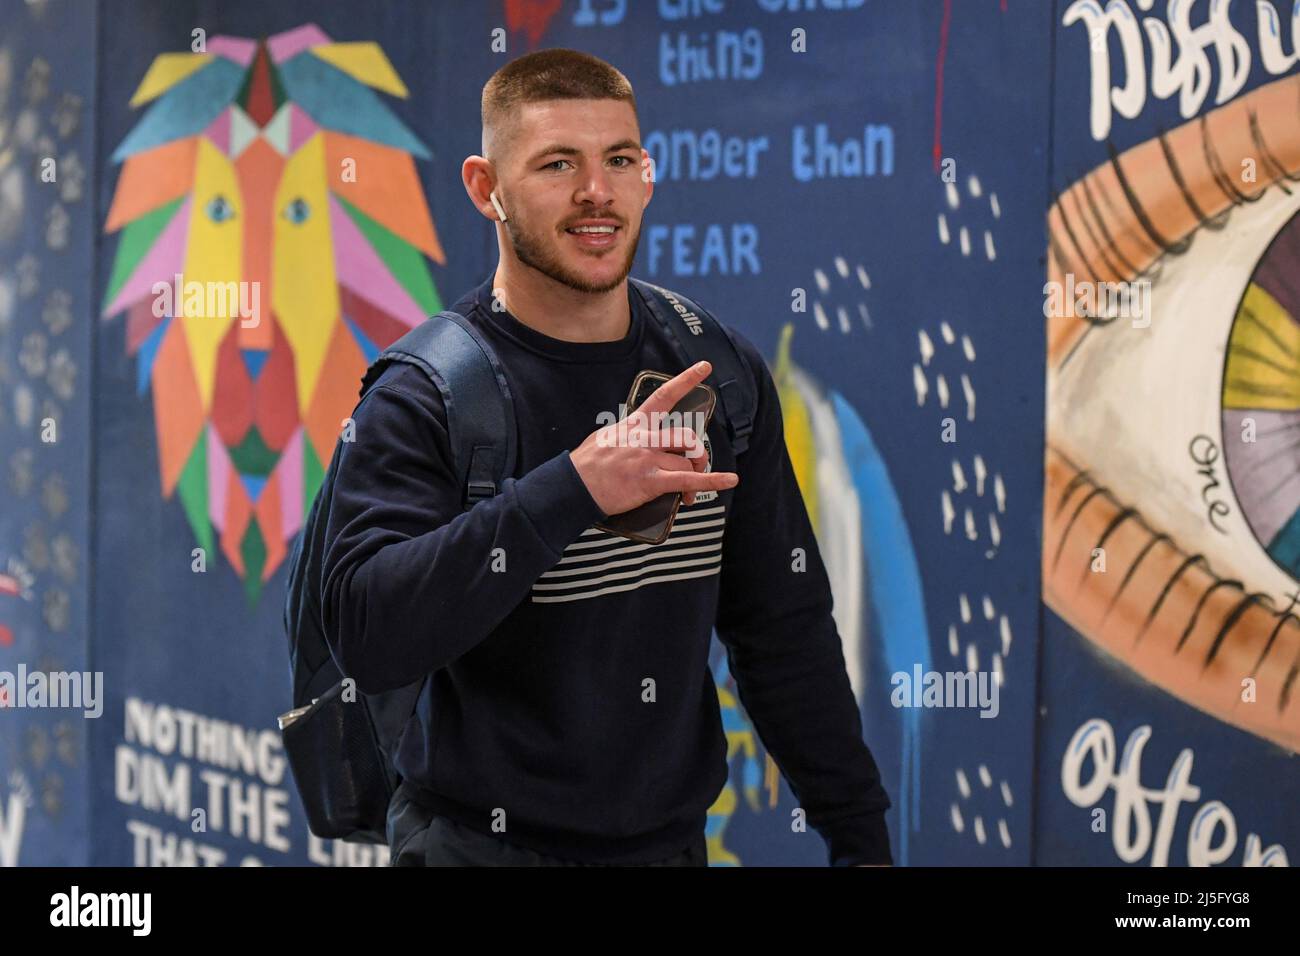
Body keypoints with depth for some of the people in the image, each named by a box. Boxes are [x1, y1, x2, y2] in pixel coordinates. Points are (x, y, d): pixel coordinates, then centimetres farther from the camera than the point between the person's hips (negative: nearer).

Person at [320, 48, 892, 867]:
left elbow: (783, 627, 8)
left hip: (672, 837, 5)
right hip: (485, 841, -5)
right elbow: (366, 636, -28)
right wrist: (571, 491, -34)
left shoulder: (719, 373, 2)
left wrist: (860, 836, 5)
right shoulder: (425, 394, -13)